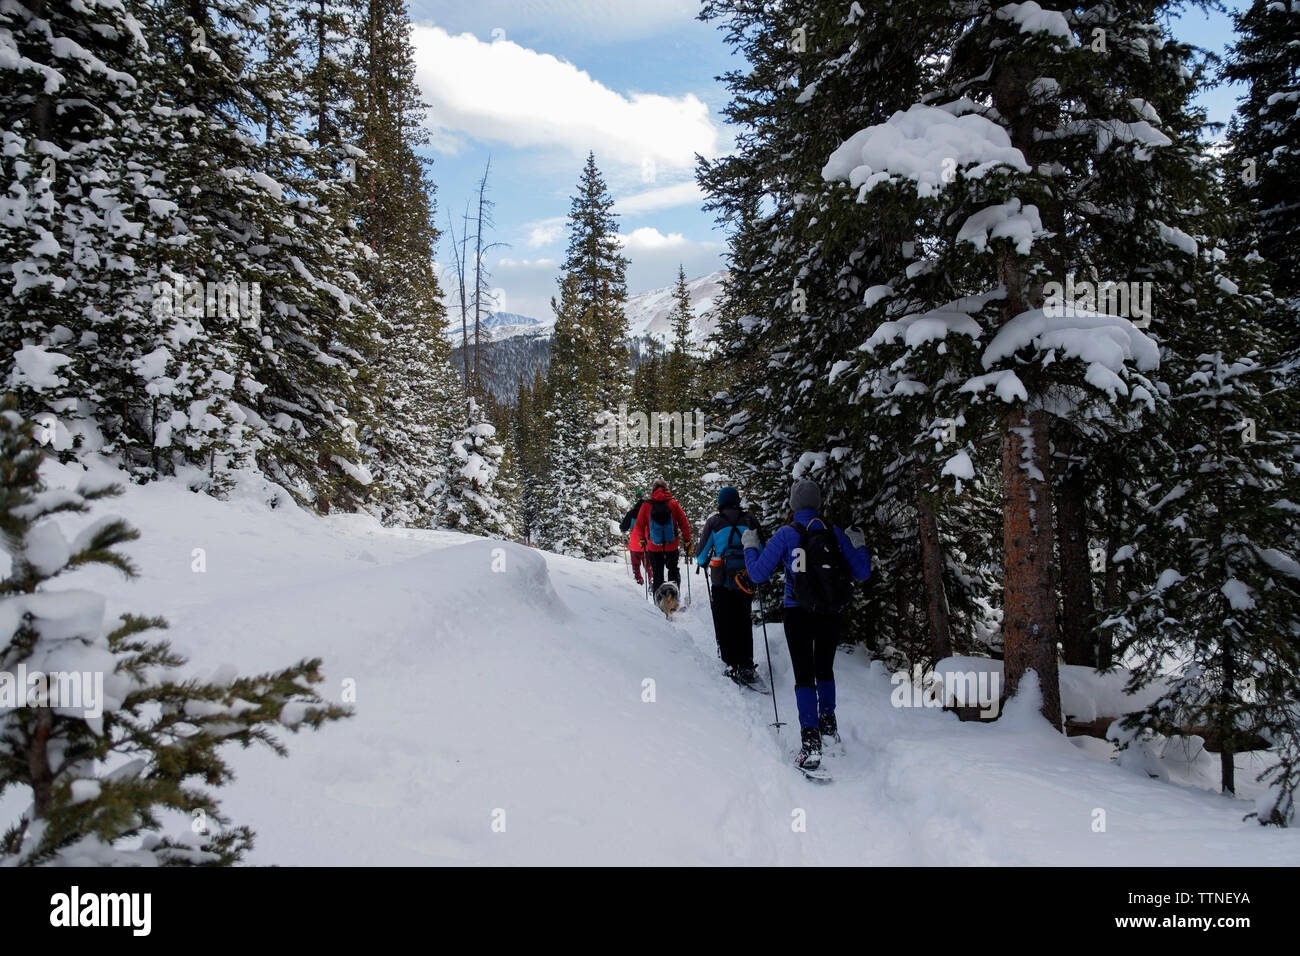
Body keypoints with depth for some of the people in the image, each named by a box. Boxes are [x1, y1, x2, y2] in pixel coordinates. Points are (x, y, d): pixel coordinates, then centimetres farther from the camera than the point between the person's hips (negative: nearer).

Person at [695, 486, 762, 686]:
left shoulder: (714, 521, -1)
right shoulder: (750, 520, 5)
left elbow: (703, 551, 4)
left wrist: (700, 564, 25)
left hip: (722, 580, -2)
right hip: (746, 580, 3)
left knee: (725, 624, 6)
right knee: (744, 622, 12)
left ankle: (733, 666, 2)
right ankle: (747, 666, 9)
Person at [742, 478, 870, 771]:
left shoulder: (786, 534, -9)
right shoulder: (835, 534, -1)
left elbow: (758, 574, -7)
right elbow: (862, 573, 5)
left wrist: (750, 547, 10)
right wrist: (860, 545, 20)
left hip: (798, 615, -3)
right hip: (831, 615, 3)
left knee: (804, 676, 0)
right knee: (825, 670, 22)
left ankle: (811, 744, -8)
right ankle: (828, 725, 35)